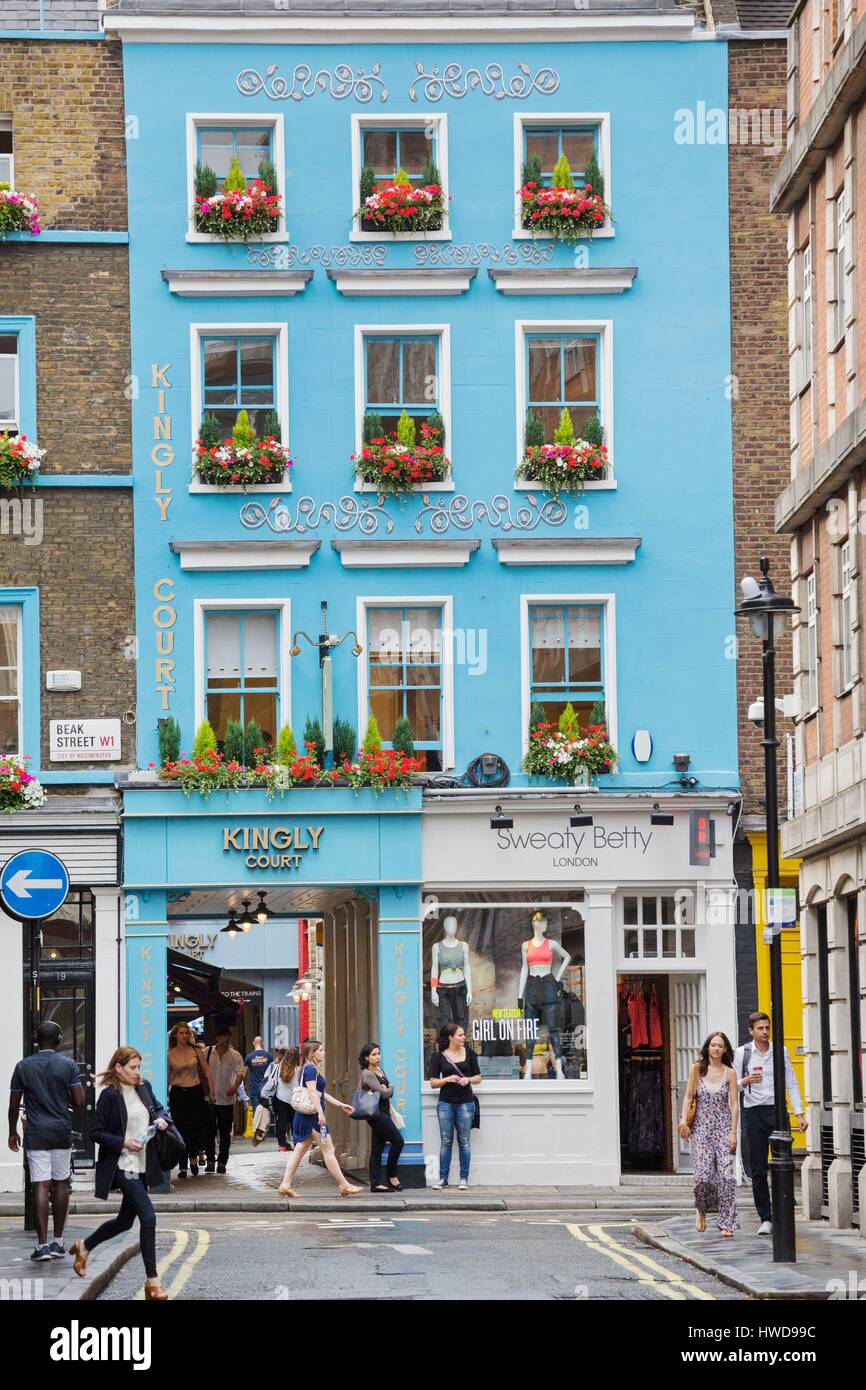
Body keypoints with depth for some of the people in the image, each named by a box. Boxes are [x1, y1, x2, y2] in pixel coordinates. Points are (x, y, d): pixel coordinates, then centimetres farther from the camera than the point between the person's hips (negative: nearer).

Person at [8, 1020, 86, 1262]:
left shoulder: (23, 1066, 0)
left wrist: (12, 1132, 17)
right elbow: (79, 1102, -5)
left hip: (36, 1134, -1)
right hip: (62, 1133, 1)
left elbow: (14, 1105, 4)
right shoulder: (69, 1065, -2)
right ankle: (58, 1242, 14)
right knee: (61, 1185, 11)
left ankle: (42, 1244, -11)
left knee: (41, 1187, -4)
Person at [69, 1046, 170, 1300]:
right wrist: (124, 1143, -20)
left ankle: (84, 1247, 42)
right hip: (122, 1166, -8)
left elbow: (159, 1108, 24)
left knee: (125, 1221, 17)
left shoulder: (144, 1088, 7)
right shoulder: (109, 1096, -12)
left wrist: (161, 1119, 2)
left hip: (142, 1166, 8)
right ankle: (152, 1281, -8)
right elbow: (97, 1132, -10)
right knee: (148, 1217, -15)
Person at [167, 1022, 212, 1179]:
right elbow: (168, 1078, 5)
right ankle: (183, 1166, 5)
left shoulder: (195, 1051, 3)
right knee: (181, 1130, -3)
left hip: (196, 1091, 1)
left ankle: (193, 1157, 27)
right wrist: (165, 1097, 4)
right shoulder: (170, 1054, 0)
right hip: (178, 1093, -1)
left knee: (197, 1129, 0)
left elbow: (206, 1072, 6)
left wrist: (211, 1092, 2)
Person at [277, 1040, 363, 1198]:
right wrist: (320, 1113, -28)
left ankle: (285, 1185, 5)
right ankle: (344, 1185, 0)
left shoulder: (311, 1069, 19)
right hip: (312, 1115, -10)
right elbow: (312, 1092, -22)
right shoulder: (310, 1069, -13)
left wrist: (340, 1105, 25)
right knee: (328, 1150, -4)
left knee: (300, 1150, 8)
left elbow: (321, 1093, 25)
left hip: (305, 1116, 10)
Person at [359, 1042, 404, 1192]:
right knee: (397, 1140, -11)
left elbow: (389, 1092, 16)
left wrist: (386, 1090, -7)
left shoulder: (380, 1071, 16)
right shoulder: (367, 1074, -12)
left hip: (383, 1112, 9)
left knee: (378, 1148, 6)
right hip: (376, 1113, -9)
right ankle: (392, 1176, 0)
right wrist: (390, 1089, 3)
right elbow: (383, 1094, -18)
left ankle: (376, 1183, 6)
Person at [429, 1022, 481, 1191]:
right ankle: (443, 1178, 7)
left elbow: (478, 1078, 10)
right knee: (446, 1142, 2)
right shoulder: (438, 1057, 1)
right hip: (446, 1103, -1)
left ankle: (464, 1179, 7)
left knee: (464, 1141, 2)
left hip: (465, 1103, 1)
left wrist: (468, 1079, -10)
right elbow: (433, 1083, 1)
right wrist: (447, 1079, -16)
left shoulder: (469, 1053, 6)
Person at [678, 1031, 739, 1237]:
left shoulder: (729, 1073, 3)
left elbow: (734, 1104, 1)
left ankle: (726, 1223, -3)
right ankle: (701, 1209, 19)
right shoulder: (698, 1068, 3)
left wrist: (733, 1132, -6)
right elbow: (689, 1096, 4)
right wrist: (684, 1121, -7)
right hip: (701, 1127, 0)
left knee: (726, 1173, -8)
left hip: (723, 1127, 0)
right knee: (704, 1173, -11)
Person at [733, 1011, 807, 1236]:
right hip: (754, 1113, 0)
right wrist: (745, 1082, -21)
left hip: (777, 1110, 1)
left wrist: (799, 1114, 1)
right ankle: (765, 1219, 5)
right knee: (758, 1170, 0)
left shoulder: (780, 1052, 9)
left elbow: (791, 1084, 9)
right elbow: (734, 1086, 3)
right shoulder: (742, 1054, 5)